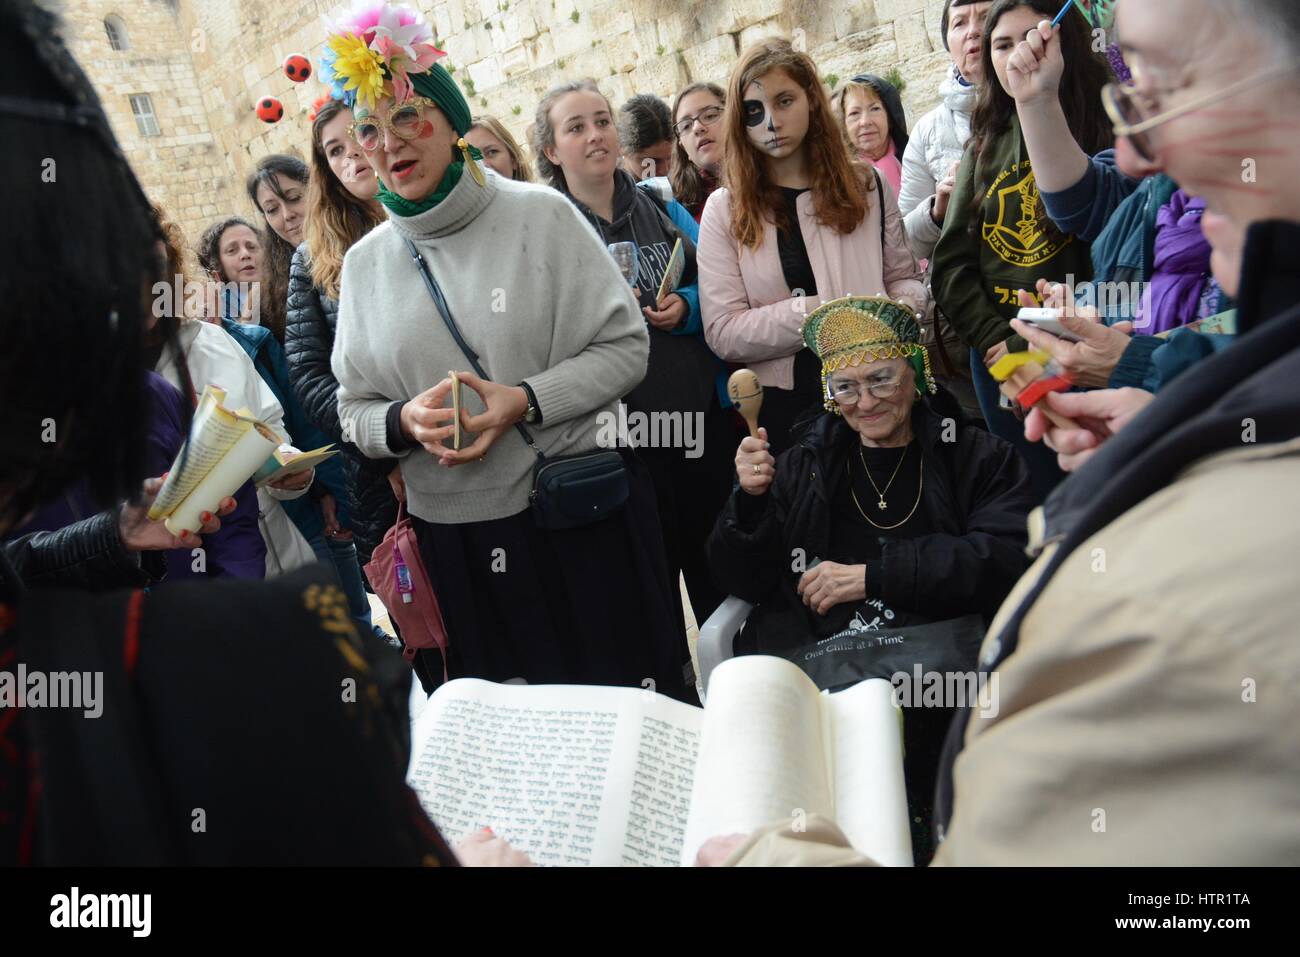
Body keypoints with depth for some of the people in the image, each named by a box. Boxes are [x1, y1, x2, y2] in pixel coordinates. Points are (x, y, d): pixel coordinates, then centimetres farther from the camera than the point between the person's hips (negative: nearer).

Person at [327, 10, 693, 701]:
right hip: (451, 537, 3)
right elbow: (356, 409, 10)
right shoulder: (365, 262, 7)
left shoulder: (539, 215, -5)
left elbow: (625, 346, -5)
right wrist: (405, 421, -13)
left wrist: (525, 402, -19)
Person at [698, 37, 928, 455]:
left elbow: (906, 277, 11)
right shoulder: (724, 210, -1)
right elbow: (722, 333, -8)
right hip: (784, 405, -2)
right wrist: (812, 314, -19)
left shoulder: (867, 187, 6)